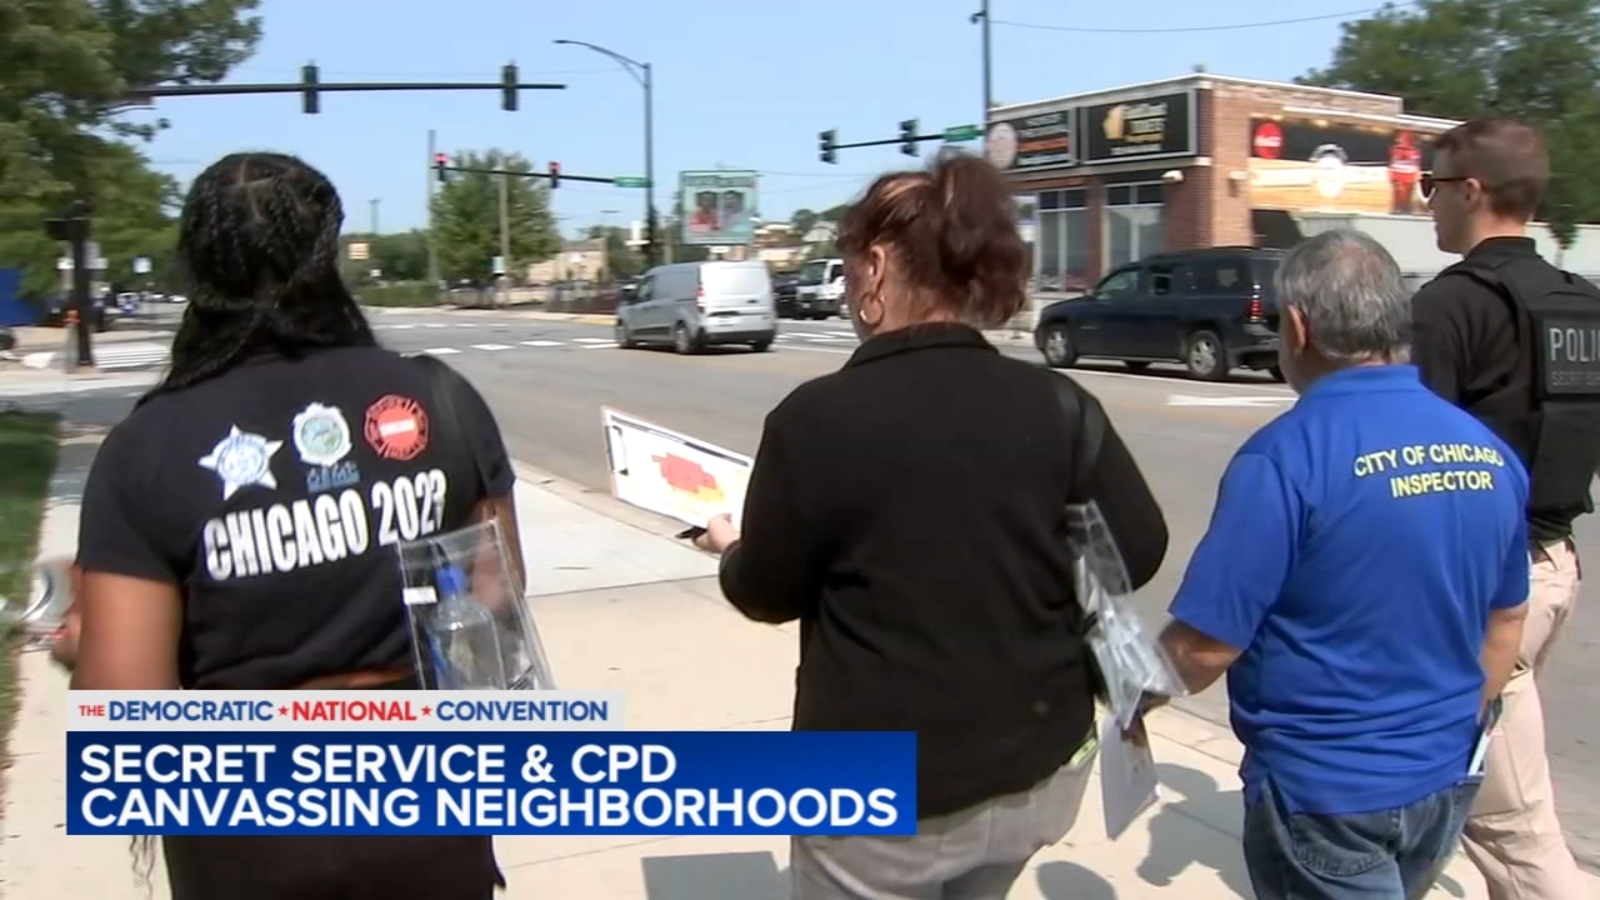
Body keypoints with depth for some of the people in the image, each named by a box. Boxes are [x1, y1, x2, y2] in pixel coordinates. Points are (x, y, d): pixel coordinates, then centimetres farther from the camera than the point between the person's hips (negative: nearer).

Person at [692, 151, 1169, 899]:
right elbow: (1138, 551, -1)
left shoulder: (817, 416, -18)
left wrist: (730, 548, 16)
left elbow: (768, 594, -6)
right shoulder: (1056, 404, -7)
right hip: (1040, 769, 5)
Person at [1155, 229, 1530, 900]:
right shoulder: (1489, 451, -1)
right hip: (1445, 778, 7)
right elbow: (1506, 622, 11)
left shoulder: (1287, 455, -22)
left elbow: (1205, 646, -21)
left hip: (1327, 788, -7)